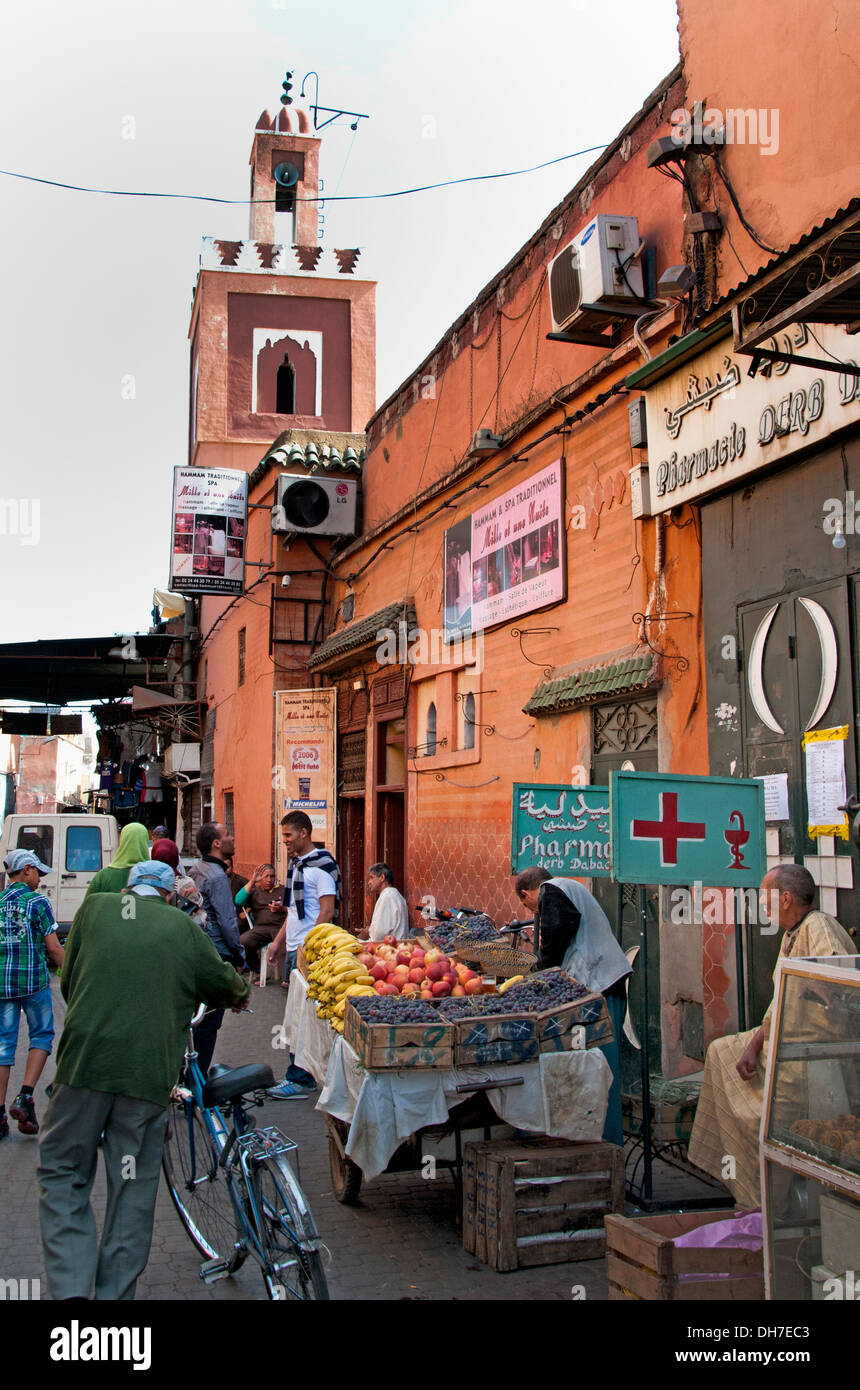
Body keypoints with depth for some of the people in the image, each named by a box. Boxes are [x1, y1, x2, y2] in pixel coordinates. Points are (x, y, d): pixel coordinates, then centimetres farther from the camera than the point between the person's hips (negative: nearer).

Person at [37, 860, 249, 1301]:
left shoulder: (96, 907, 11)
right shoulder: (183, 927, 9)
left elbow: (68, 981, 19)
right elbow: (227, 985, 18)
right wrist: (239, 995, 41)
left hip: (84, 1061, 0)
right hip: (150, 1070, 0)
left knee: (62, 1175, 11)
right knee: (133, 1189, 11)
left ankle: (70, 1288, 0)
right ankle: (116, 1291, 15)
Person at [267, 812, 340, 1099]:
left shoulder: (321, 865, -13)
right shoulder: (296, 863, 16)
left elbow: (327, 911, -17)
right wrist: (279, 940, 21)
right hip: (294, 949, 9)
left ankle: (300, 1079, -2)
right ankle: (304, 1072, 18)